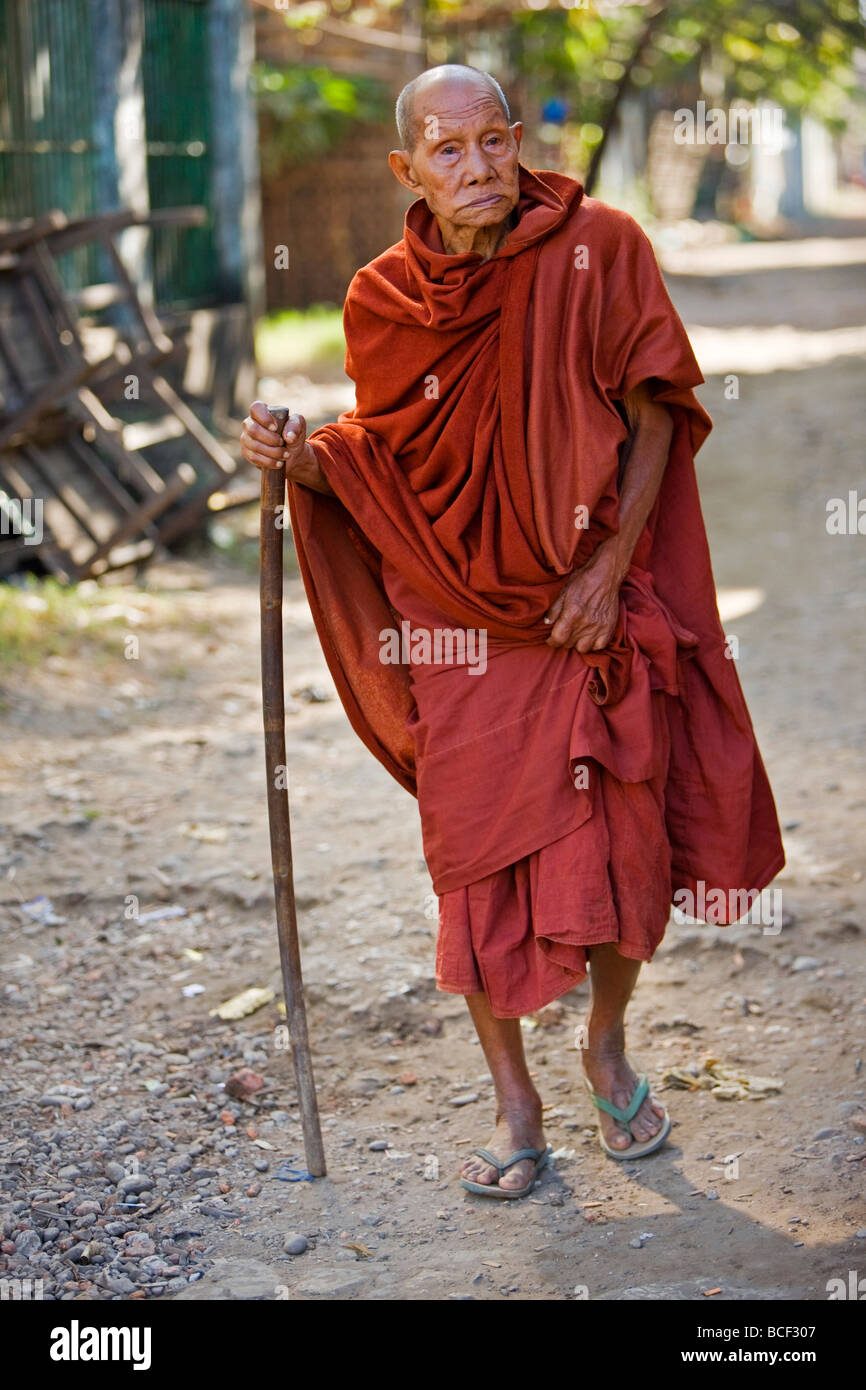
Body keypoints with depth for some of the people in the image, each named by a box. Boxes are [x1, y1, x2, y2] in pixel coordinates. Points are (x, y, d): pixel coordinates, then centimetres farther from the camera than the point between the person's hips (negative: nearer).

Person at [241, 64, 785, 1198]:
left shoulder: (599, 248, -8)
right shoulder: (387, 298, -3)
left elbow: (653, 416, -4)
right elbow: (382, 459, 7)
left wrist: (609, 567, -10)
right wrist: (302, 459, -13)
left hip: (595, 604, -1)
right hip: (461, 617, 1)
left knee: (623, 842, 3)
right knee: (478, 858, 2)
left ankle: (608, 1049, 32)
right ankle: (514, 1101, 19)